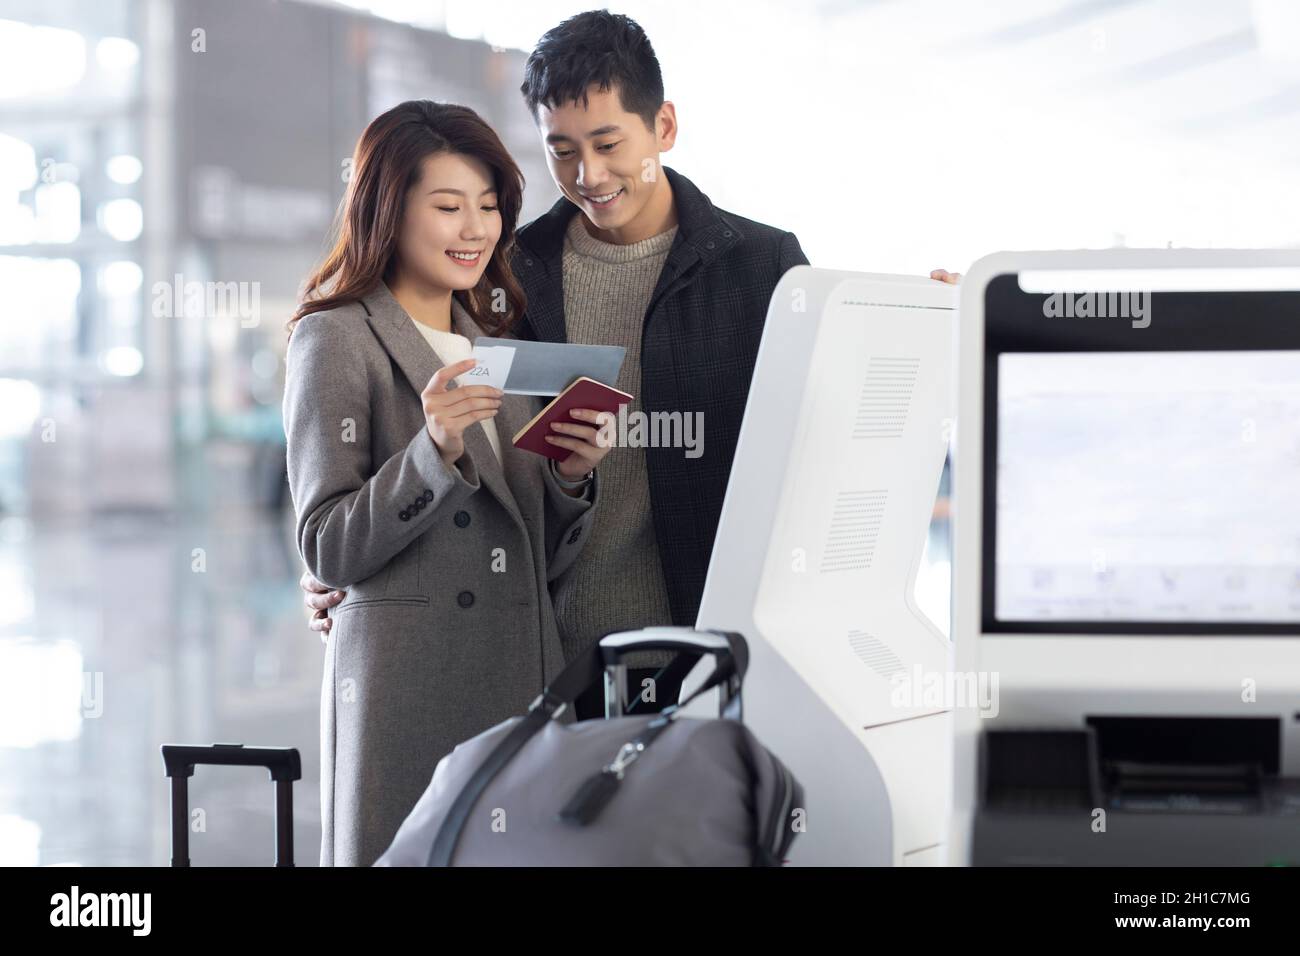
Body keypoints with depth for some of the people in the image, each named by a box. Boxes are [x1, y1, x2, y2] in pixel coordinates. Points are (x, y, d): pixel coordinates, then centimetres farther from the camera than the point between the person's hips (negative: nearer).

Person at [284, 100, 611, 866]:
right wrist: (434, 450, -20)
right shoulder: (337, 341, -2)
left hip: (523, 677, 6)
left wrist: (574, 478, -3)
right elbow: (328, 550, -9)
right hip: (402, 682, -5)